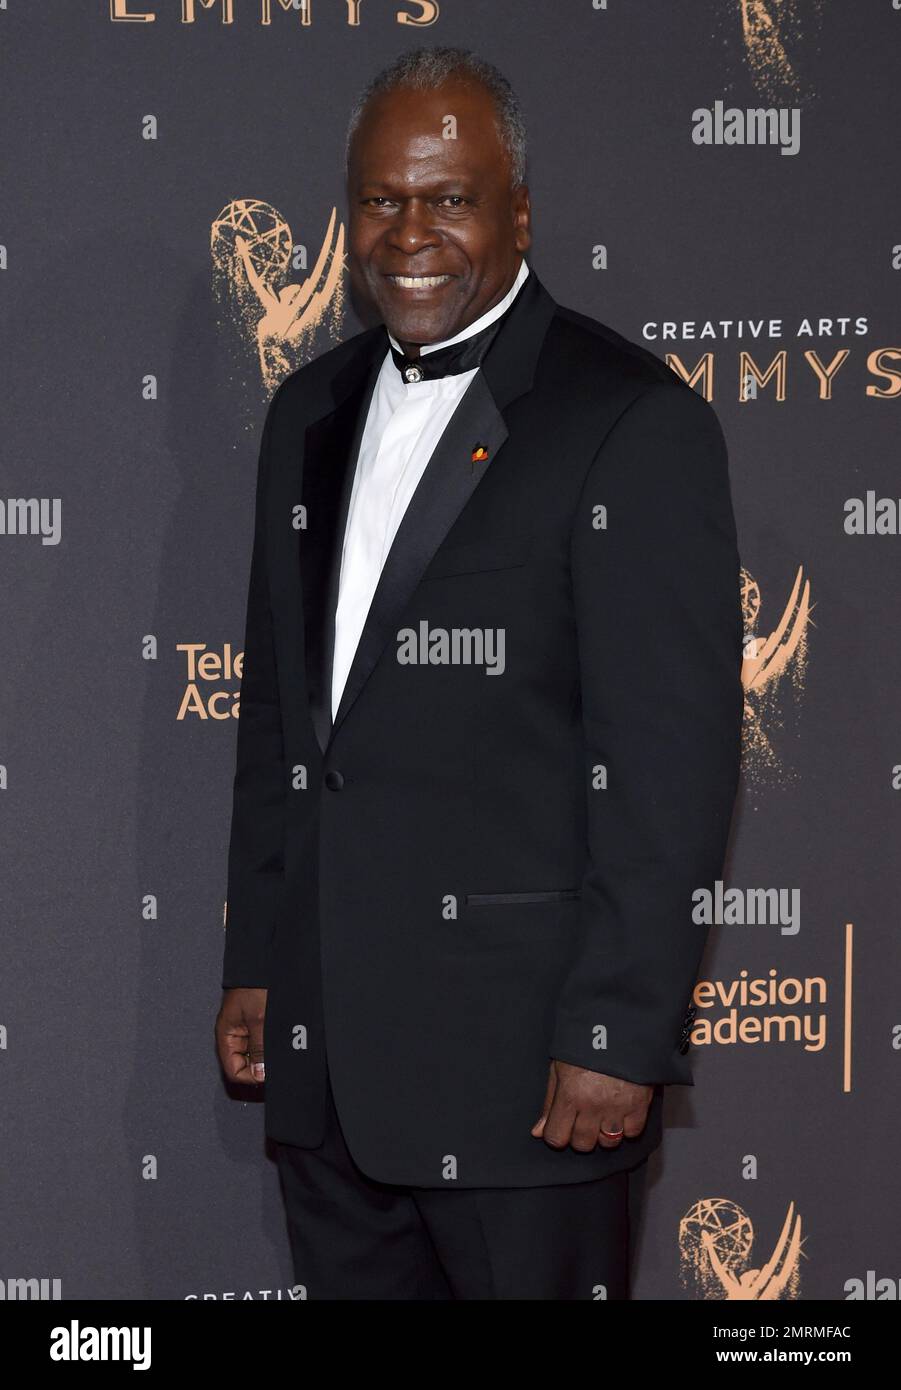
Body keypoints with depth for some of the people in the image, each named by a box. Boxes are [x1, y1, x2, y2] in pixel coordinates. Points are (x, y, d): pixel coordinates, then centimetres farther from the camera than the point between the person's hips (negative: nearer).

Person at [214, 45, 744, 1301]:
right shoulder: (311, 416, 13)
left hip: (526, 1060, -6)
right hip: (322, 1050, 6)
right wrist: (253, 964, 15)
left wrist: (618, 1038, -16)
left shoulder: (637, 426, -10)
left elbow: (673, 762, -13)